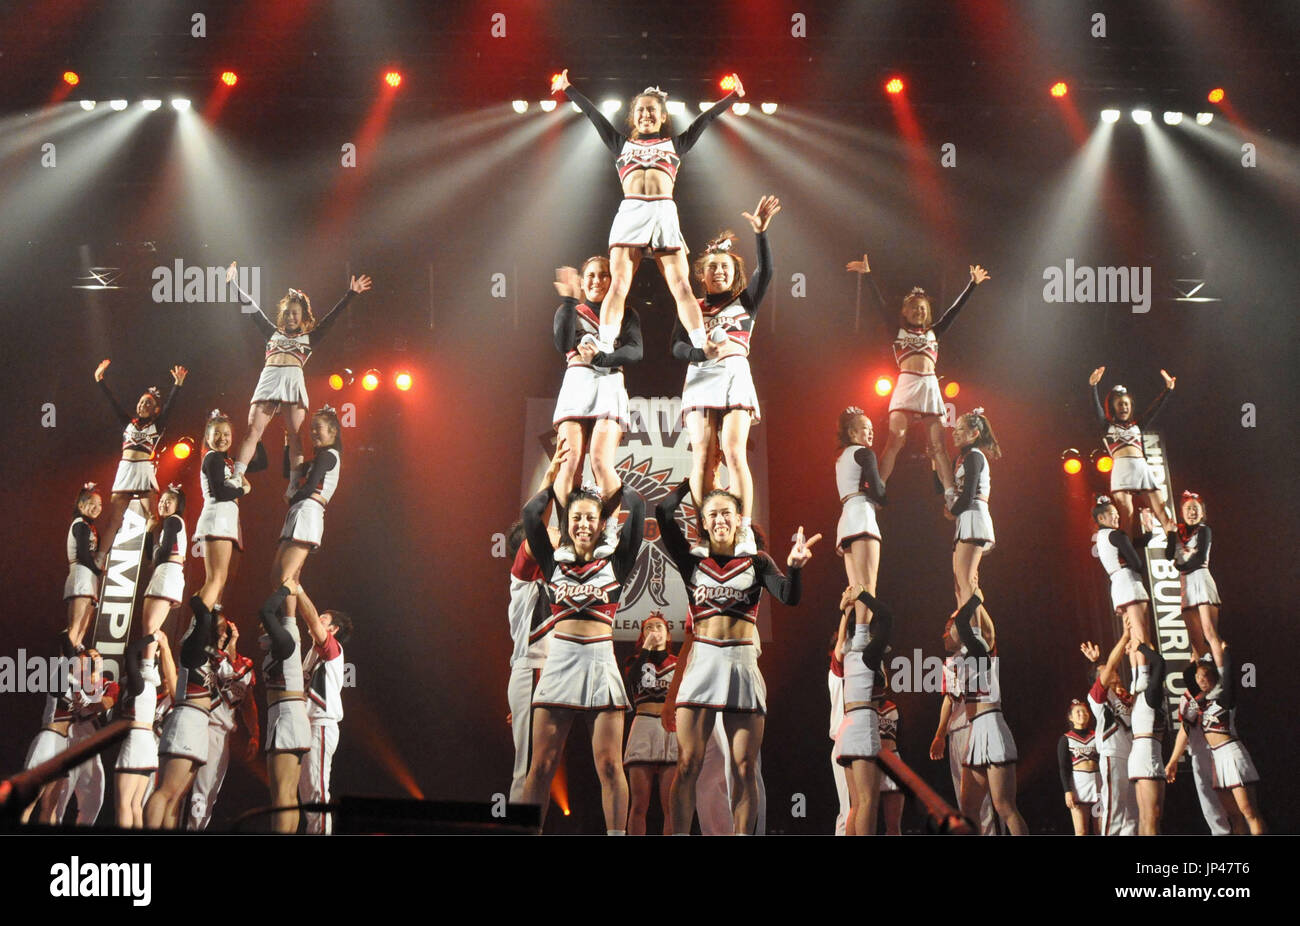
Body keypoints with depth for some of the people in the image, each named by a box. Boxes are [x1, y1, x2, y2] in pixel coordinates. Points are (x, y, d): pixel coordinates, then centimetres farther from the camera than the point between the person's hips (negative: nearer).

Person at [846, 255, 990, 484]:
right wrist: (868, 275, 0)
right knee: (895, 441, -12)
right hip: (906, 385, -3)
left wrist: (973, 284, 19)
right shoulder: (898, 330, 14)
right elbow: (880, 304, 7)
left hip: (930, 386, 3)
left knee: (937, 447, 2)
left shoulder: (933, 332, 22)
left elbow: (955, 308, 22)